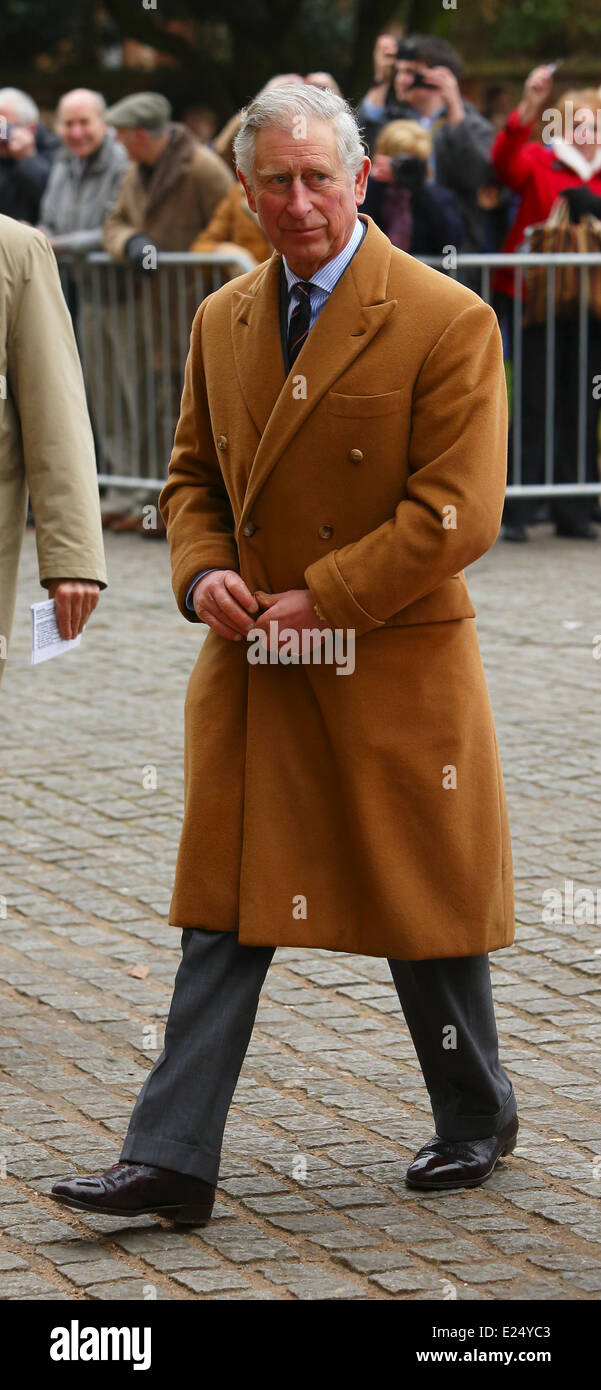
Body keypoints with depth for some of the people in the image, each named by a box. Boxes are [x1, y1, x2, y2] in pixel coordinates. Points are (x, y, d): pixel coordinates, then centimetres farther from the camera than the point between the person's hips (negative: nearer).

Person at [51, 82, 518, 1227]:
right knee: (223, 911, 1)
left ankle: (476, 1118, 30)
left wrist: (320, 599, -15)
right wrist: (203, 573, -4)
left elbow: (458, 514, -15)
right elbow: (193, 475, 17)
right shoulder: (222, 321, 8)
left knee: (422, 901, 9)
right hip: (251, 666, 5)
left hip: (396, 669, -4)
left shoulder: (448, 323, -11)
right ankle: (171, 1159, 1)